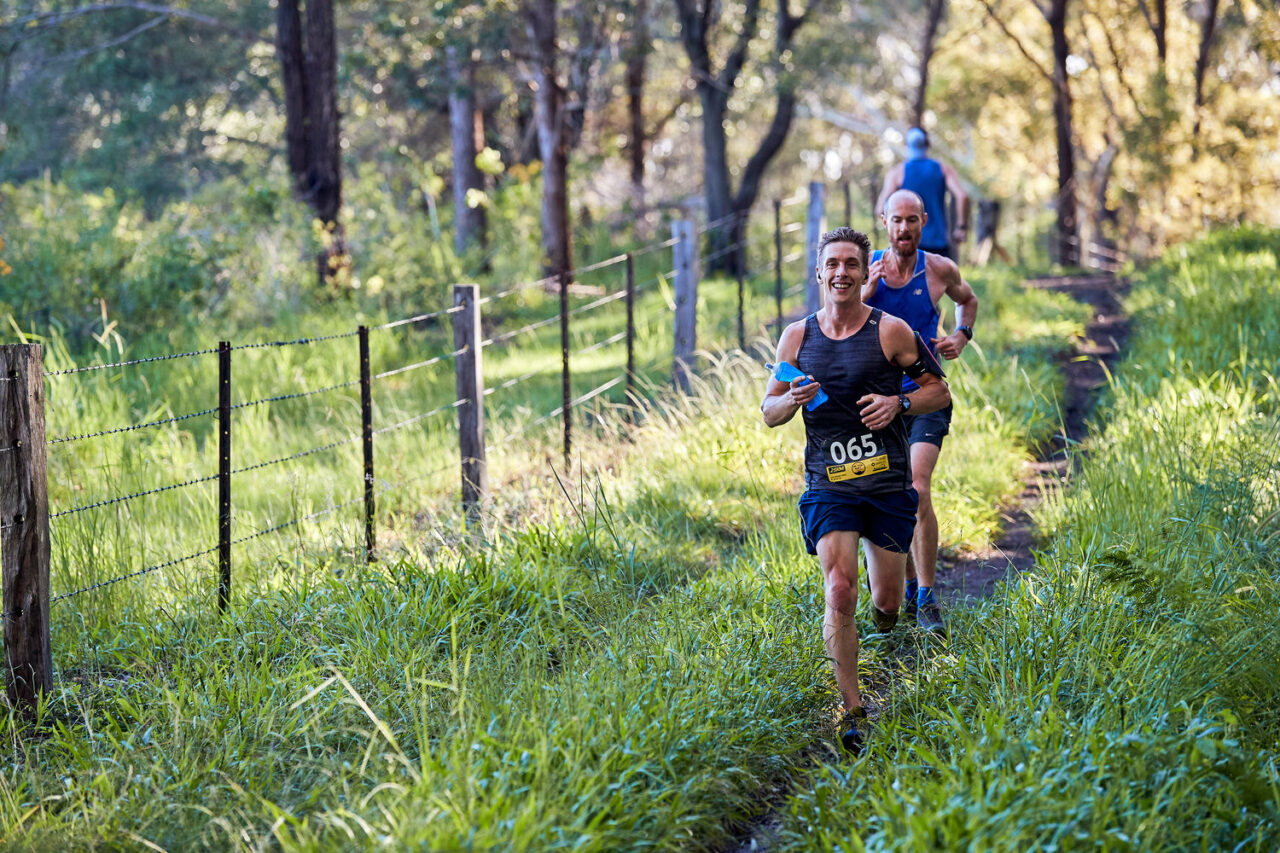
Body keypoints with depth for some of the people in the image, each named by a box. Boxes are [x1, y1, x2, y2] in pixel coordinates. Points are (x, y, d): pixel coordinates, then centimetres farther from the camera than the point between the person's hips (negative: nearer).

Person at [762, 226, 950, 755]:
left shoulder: (891, 332, -2)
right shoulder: (797, 337, 5)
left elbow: (939, 392, 5)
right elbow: (769, 413, 12)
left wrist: (898, 402, -14)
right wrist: (792, 399, -11)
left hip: (888, 483, 0)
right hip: (828, 485, 0)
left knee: (886, 601, 5)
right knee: (839, 591, -17)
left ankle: (884, 613, 45)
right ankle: (852, 710, -9)